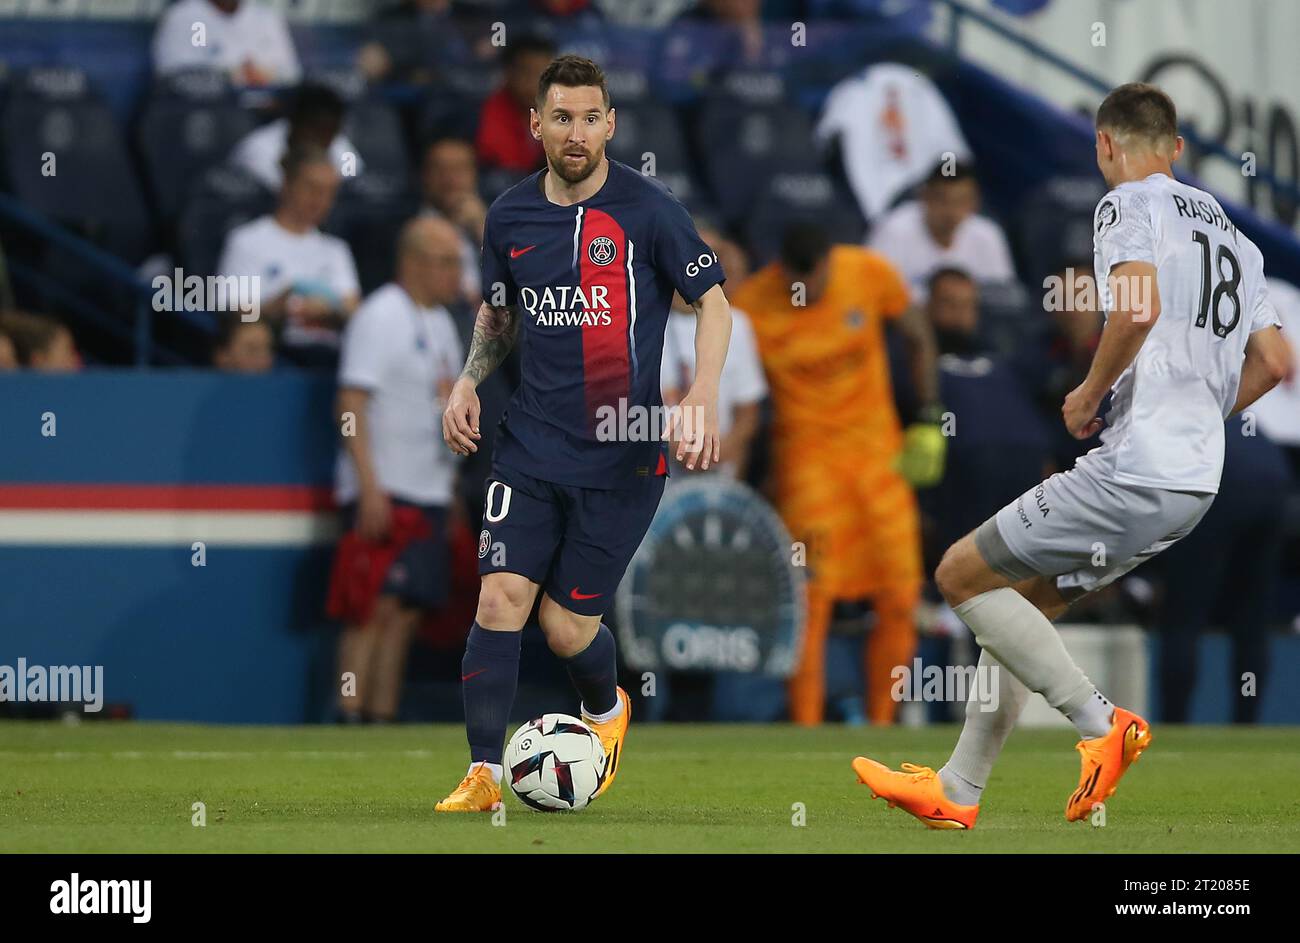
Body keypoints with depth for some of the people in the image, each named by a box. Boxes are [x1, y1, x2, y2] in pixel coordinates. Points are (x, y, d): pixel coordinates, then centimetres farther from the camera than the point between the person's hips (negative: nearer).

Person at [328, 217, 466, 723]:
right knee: (376, 606, -13)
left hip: (429, 492, 8)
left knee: (405, 612, 5)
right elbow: (352, 404, -16)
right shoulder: (380, 317, -10)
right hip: (384, 492, -8)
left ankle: (383, 718, 7)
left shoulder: (441, 322, 17)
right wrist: (370, 487, -23)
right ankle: (350, 716, -14)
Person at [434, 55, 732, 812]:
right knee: (501, 598, -11)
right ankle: (484, 776, -4)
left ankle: (608, 712, 35)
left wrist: (703, 396, -17)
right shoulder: (510, 216, 6)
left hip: (622, 458, -3)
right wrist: (469, 381, 6)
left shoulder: (648, 210, -8)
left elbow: (713, 300, -3)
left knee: (568, 626, 0)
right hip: (532, 444, 3)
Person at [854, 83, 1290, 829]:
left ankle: (1102, 723, -6)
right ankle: (958, 791, 23)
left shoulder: (1129, 204, -5)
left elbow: (1138, 307, -24)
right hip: (1197, 482, 9)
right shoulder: (1233, 234, 20)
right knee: (1018, 604, 20)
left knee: (962, 575, 0)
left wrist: (1091, 395, -9)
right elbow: (1273, 363, 18)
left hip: (1132, 473, -9)